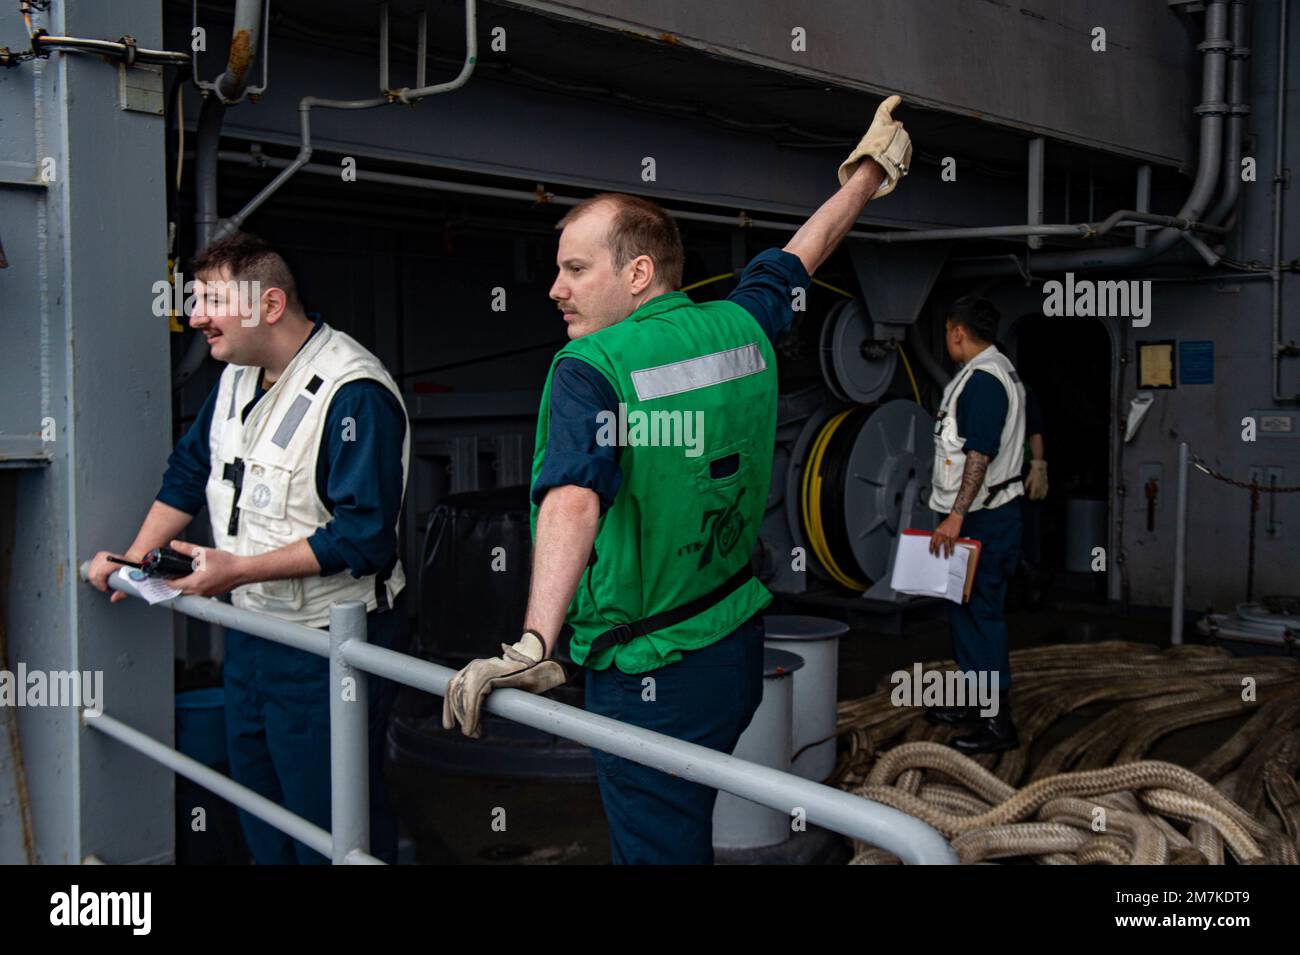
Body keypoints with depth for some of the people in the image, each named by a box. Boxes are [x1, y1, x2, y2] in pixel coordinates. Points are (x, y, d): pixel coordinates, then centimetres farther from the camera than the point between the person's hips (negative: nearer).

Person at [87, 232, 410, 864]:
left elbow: (363, 536, -27)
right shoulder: (238, 375, 7)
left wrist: (240, 569, -23)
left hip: (328, 645, -9)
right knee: (257, 806, 23)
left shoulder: (353, 393, -23)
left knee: (331, 830, 3)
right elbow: (190, 472, 20)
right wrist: (134, 558, 10)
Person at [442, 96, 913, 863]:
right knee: (685, 831, 26)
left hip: (650, 675, -7)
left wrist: (535, 643, -43)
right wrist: (872, 168, 34)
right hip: (738, 644, 7)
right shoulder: (739, 327, 1)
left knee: (659, 847, 8)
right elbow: (807, 249, 17)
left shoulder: (589, 368, -19)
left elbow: (573, 502, -34)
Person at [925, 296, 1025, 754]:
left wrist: (957, 514, -27)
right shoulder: (1001, 371, 17)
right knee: (969, 608, 17)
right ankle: (974, 702, 28)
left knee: (980, 612, -7)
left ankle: (997, 722, -1)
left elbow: (980, 454, -25)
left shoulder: (982, 379, -17)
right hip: (984, 513, 11)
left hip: (980, 518, -11)